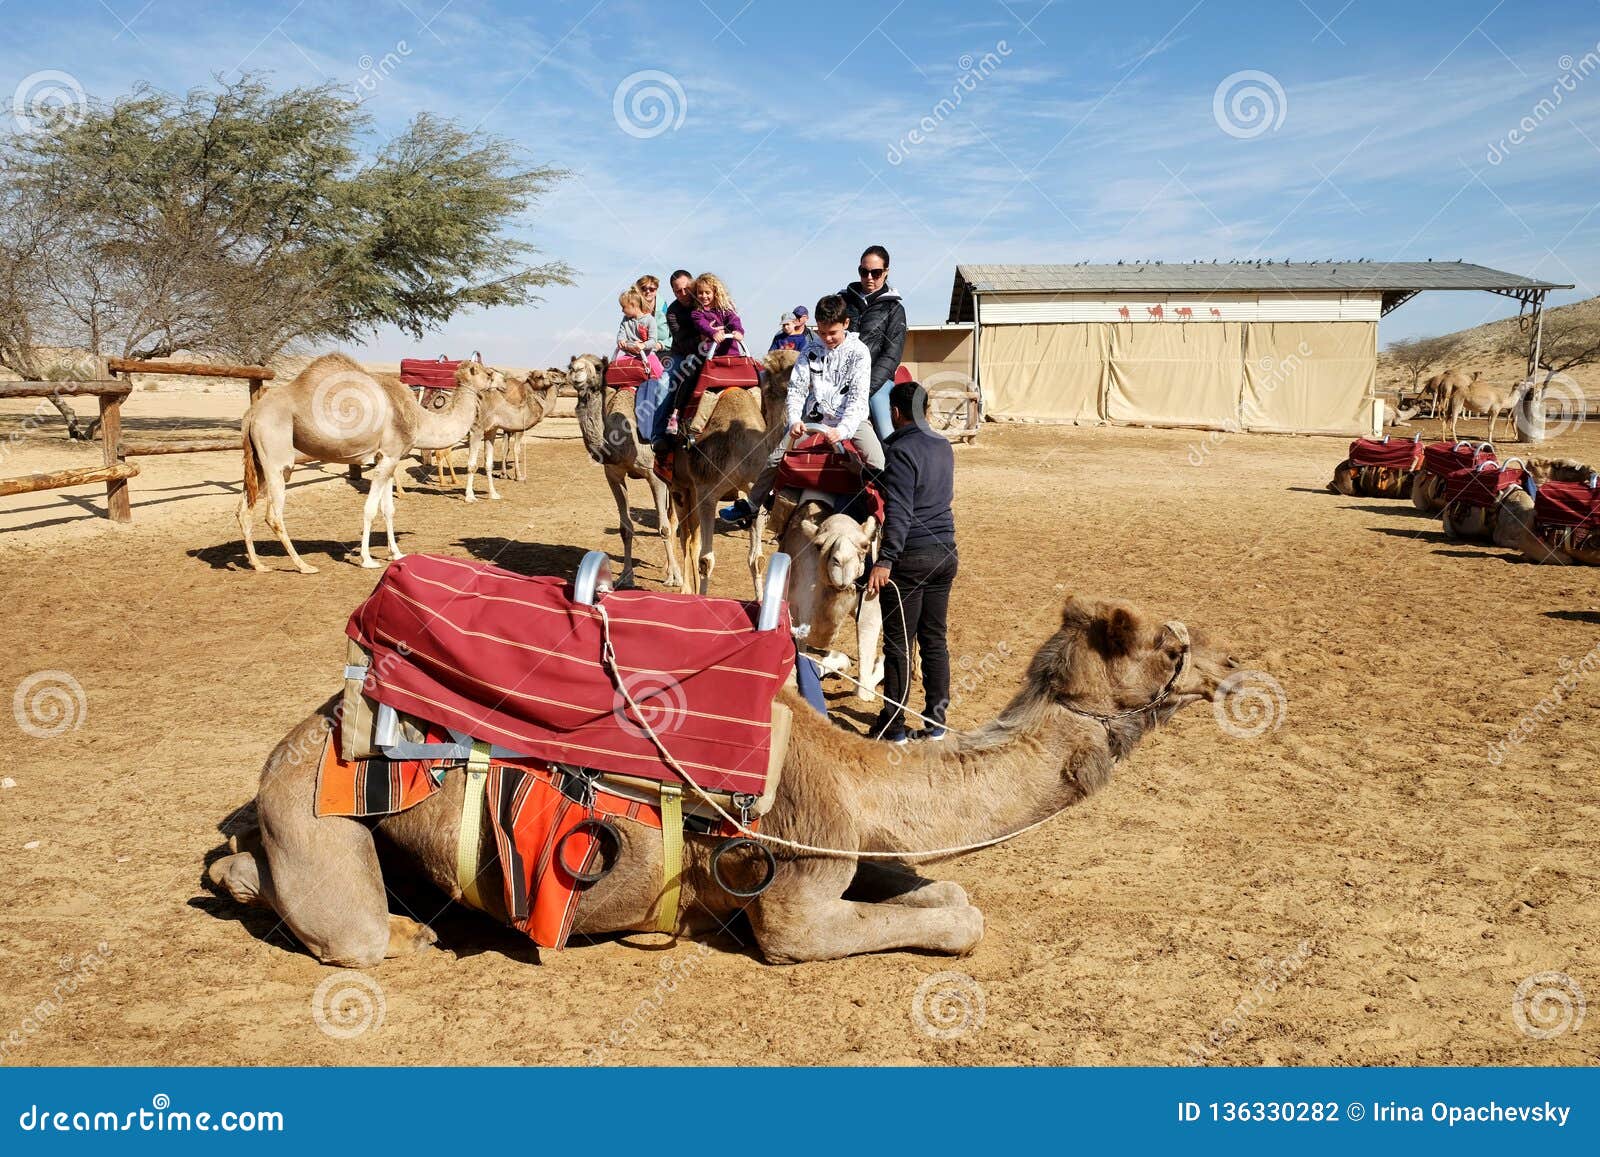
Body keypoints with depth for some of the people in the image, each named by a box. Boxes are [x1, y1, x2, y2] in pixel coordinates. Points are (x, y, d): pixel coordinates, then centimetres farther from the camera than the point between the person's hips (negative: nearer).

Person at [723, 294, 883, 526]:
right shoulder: (811, 352, 5)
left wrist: (842, 430, -28)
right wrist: (794, 420, -18)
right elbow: (796, 390, 2)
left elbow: (858, 398, -13)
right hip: (815, 418, 3)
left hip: (851, 420, -2)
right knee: (776, 458, -7)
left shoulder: (859, 352, -5)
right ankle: (750, 507, 9)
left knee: (877, 464, -26)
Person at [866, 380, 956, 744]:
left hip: (910, 558, -7)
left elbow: (899, 512, -23)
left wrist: (885, 561, -26)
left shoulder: (900, 451, -14)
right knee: (935, 639, 13)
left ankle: (893, 726, 8)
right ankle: (936, 722, 18)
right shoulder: (943, 447, 11)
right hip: (944, 552, 8)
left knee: (898, 643, 1)